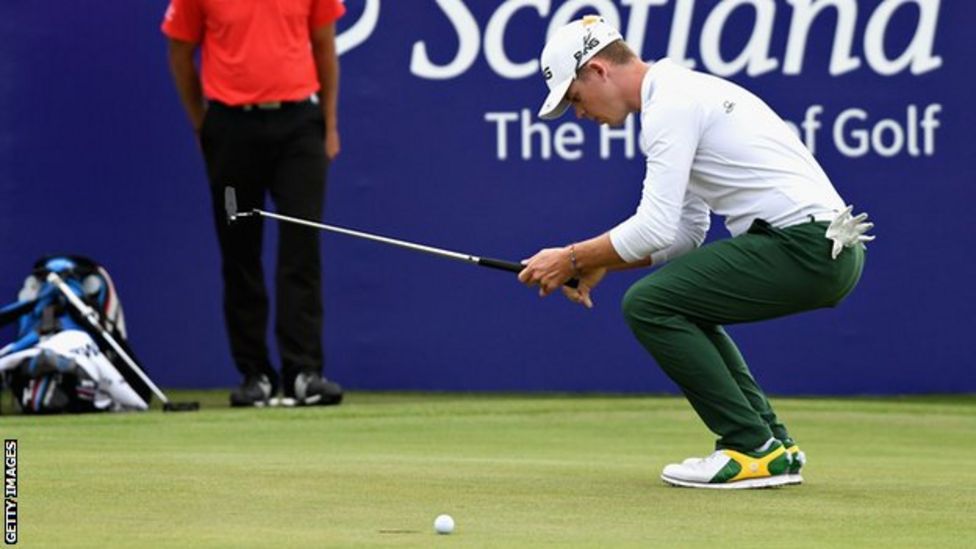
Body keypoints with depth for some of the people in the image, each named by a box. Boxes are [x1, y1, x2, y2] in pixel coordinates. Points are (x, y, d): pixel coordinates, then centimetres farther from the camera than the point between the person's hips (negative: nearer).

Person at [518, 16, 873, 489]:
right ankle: (773, 444, 17)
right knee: (680, 307, 25)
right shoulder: (686, 91, 22)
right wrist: (597, 264, 18)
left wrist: (573, 258, -4)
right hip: (831, 251, 10)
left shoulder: (670, 105, -10)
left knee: (649, 304, -9)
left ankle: (755, 450, -8)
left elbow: (656, 228, -16)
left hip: (807, 249, -10)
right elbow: (684, 233, 26)